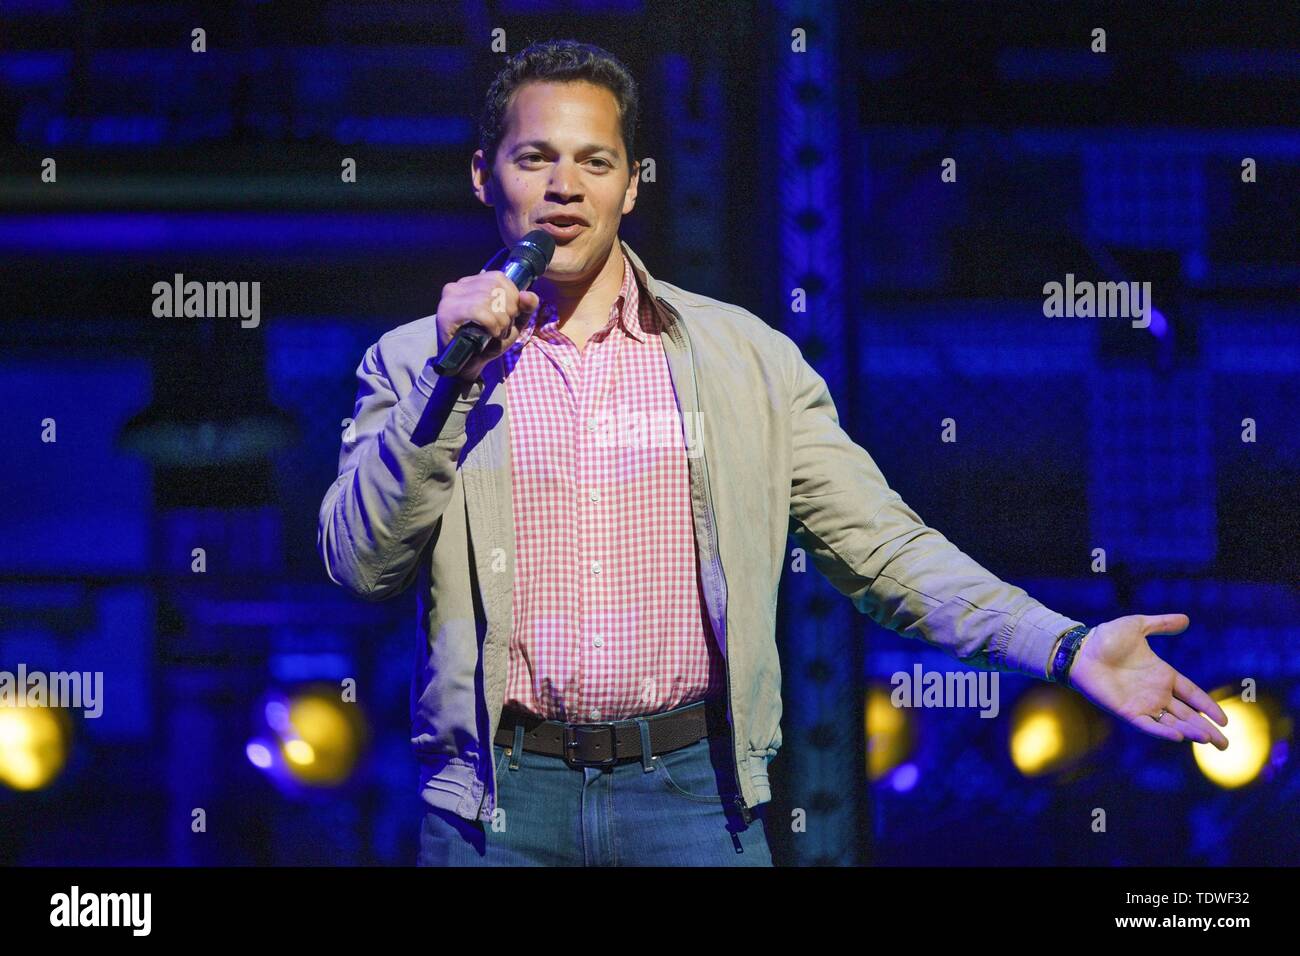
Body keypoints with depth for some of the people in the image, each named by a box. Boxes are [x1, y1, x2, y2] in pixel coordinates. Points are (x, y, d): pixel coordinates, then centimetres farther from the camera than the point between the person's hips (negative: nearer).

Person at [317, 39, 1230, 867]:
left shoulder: (744, 356, 8)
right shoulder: (416, 363, 7)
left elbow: (881, 546, 4)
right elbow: (361, 565, -3)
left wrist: (1066, 646, -8)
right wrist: (448, 377, -12)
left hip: (694, 790, 1)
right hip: (504, 804, 0)